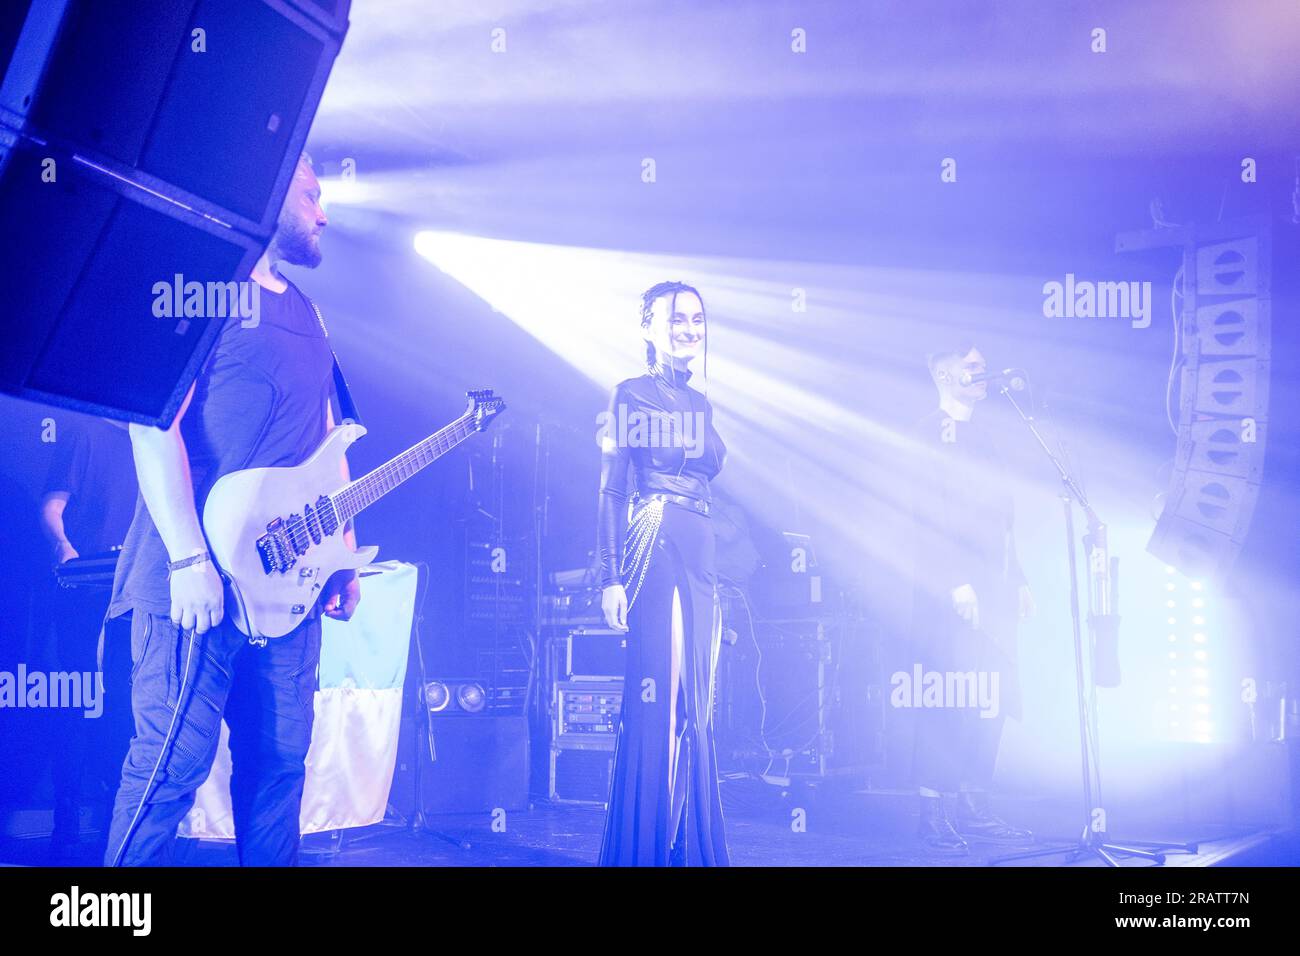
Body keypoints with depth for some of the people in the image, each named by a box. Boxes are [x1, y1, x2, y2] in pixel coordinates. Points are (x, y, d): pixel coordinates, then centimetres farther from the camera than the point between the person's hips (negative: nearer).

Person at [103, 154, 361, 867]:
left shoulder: (307, 317, 21)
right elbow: (155, 422, -13)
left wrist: (342, 559, 16)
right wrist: (188, 558, -21)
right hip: (199, 579, -8)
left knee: (280, 763, 10)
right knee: (172, 764, -7)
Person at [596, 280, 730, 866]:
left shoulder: (700, 404, 20)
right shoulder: (631, 395, 0)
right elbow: (610, 491, -5)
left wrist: (720, 578, 18)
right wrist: (610, 577, -13)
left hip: (701, 554, 7)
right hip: (653, 548, -7)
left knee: (695, 702, 7)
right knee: (656, 697, -9)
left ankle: (690, 847, 15)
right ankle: (643, 847, -2)